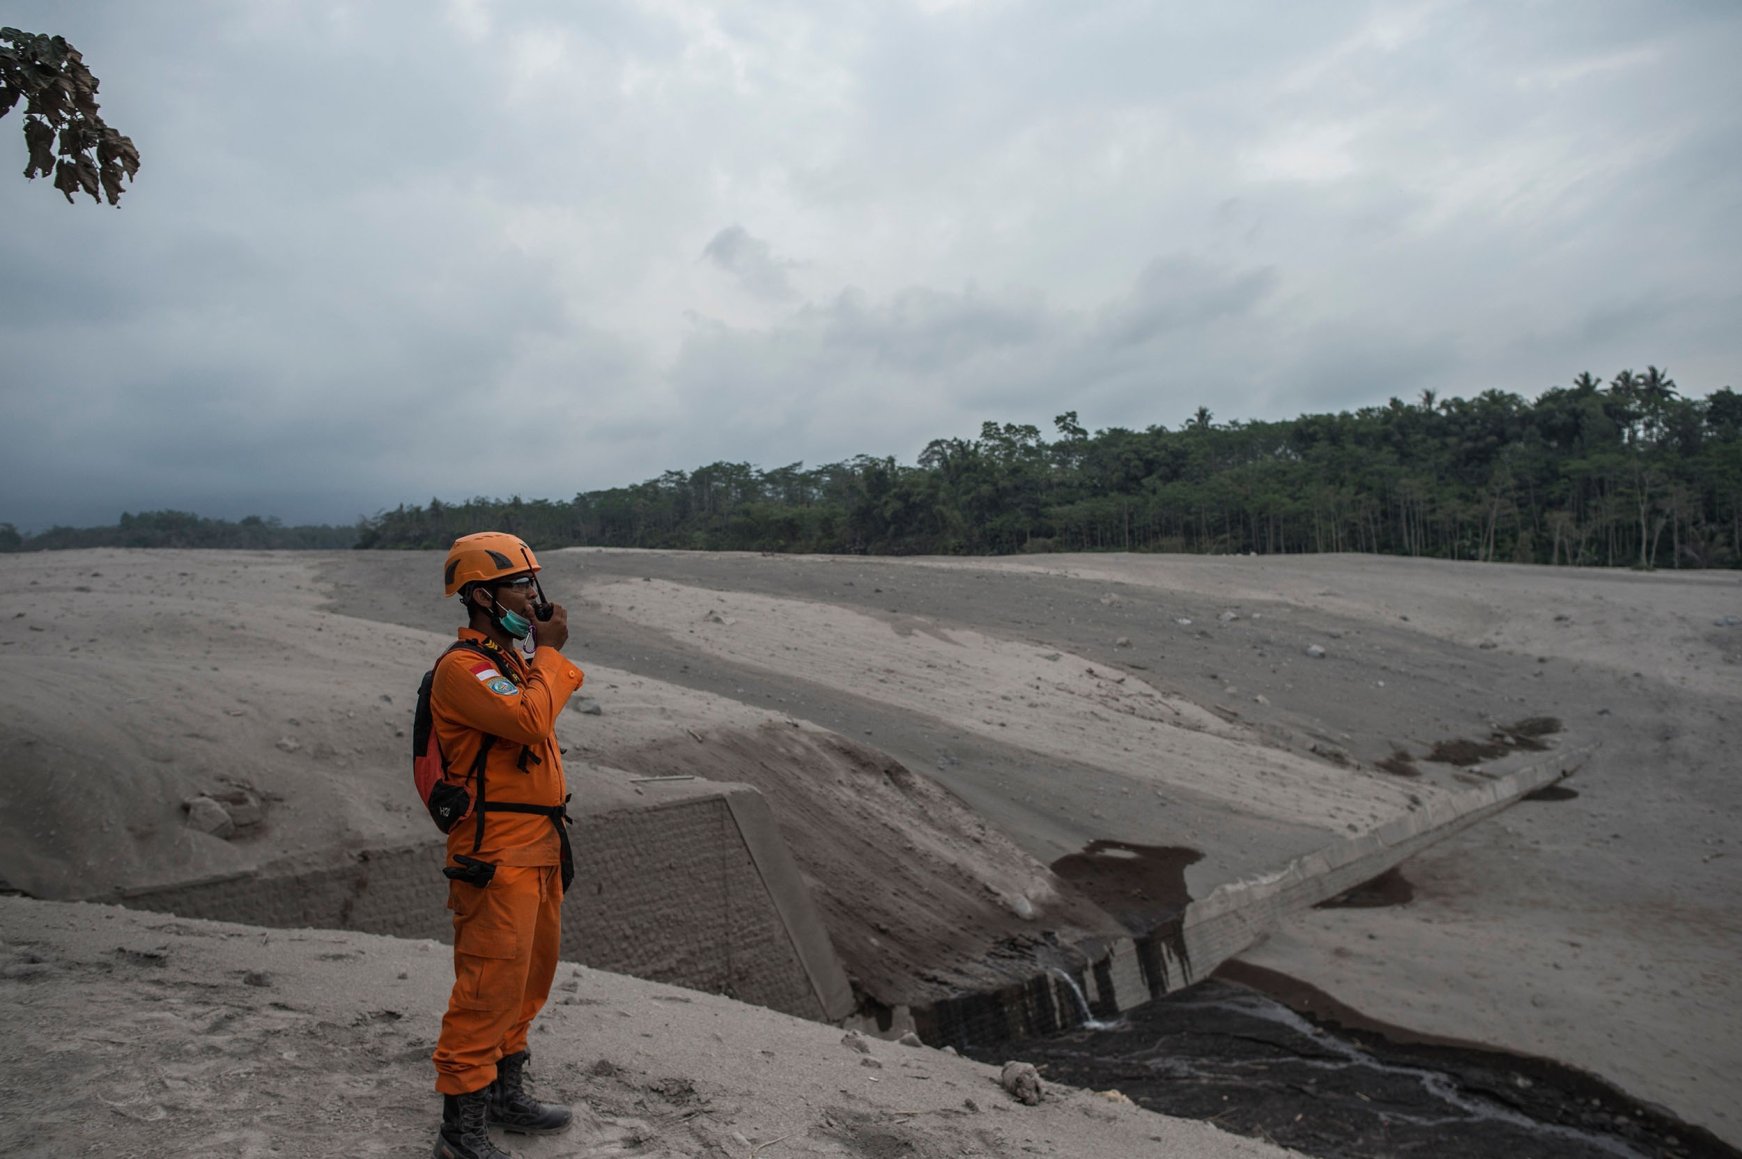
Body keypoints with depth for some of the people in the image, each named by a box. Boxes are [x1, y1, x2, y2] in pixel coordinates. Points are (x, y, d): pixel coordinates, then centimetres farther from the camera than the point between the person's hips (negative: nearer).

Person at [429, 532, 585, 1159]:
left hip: (538, 849, 10)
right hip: (496, 856, -10)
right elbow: (530, 721, -31)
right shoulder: (462, 667, -16)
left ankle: (504, 1093, 34)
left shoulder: (512, 660, 15)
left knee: (530, 978, 19)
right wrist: (549, 651, -18)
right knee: (489, 988, -4)